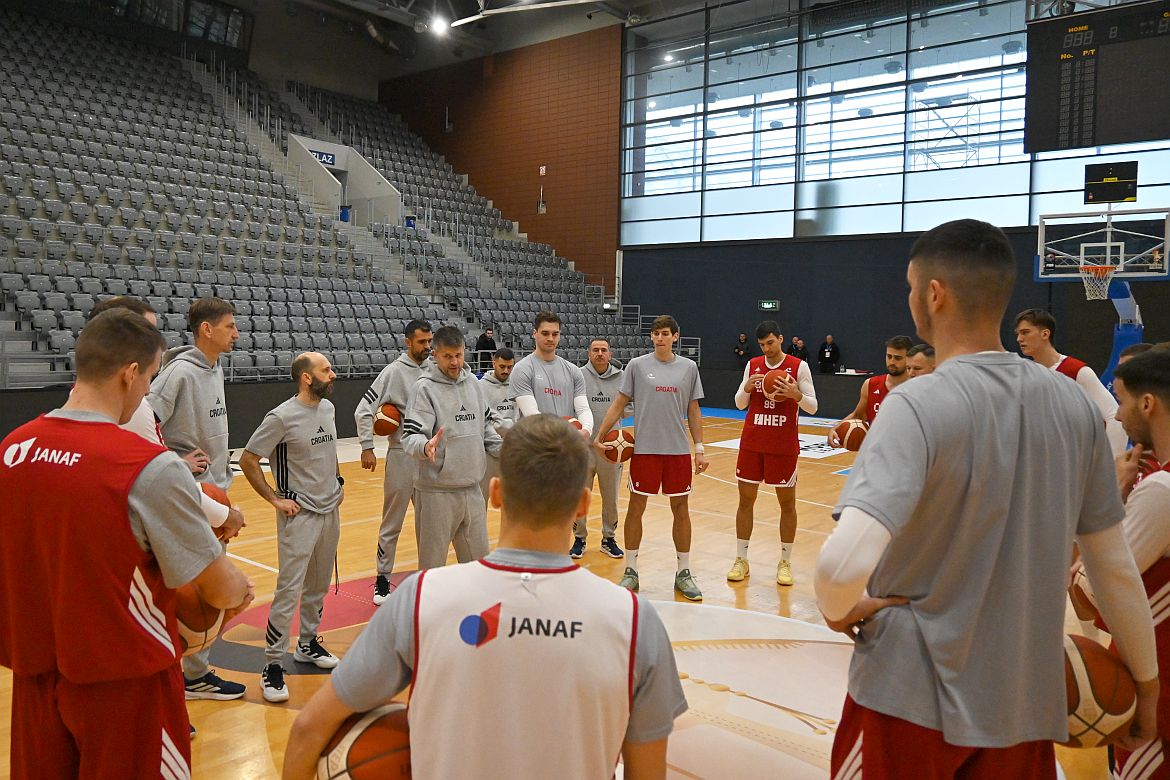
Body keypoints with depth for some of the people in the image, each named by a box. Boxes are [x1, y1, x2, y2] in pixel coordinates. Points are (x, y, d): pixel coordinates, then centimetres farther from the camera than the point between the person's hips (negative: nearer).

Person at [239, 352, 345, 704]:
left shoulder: (329, 408, 6)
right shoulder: (282, 417, -17)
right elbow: (247, 460, -12)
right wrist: (274, 499, -12)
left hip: (331, 511, 7)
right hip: (300, 514, -7)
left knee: (319, 586, 17)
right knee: (290, 590, -6)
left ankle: (308, 644, 33)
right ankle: (272, 665, 5)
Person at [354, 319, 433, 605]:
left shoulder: (433, 371, 5)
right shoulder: (394, 372, -8)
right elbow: (363, 410, -7)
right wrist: (367, 447, -11)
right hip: (401, 455, -4)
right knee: (392, 524, 4)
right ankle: (382, 581, 16)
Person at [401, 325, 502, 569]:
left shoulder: (473, 382, 8)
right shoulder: (425, 388, -10)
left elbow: (486, 426, 18)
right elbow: (411, 437, -17)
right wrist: (425, 446, -38)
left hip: (472, 489, 6)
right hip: (437, 491, -5)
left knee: (478, 558, 17)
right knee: (432, 562, 6)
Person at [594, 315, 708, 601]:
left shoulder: (689, 368, 6)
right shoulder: (637, 366, 0)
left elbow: (693, 411, 10)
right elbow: (619, 404, 3)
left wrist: (700, 448, 6)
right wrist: (599, 436, -3)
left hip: (678, 450, 2)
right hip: (644, 449, -2)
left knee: (681, 509, 7)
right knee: (636, 507, 3)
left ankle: (683, 572, 19)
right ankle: (631, 571, 16)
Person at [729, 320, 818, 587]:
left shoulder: (799, 366, -4)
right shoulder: (752, 365, 6)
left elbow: (813, 407, -4)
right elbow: (740, 404, 9)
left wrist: (796, 395, -24)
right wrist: (747, 388, -12)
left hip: (784, 446, -3)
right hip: (752, 442, 3)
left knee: (787, 502, 5)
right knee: (746, 499, 5)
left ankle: (785, 562, 17)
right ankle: (741, 560, 16)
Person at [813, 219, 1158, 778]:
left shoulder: (919, 405, -21)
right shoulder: (1073, 405, -2)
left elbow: (845, 563, -32)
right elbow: (1116, 567, 5)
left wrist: (839, 608, -11)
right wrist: (1146, 681, 18)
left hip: (915, 694, -5)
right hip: (1027, 702, 5)